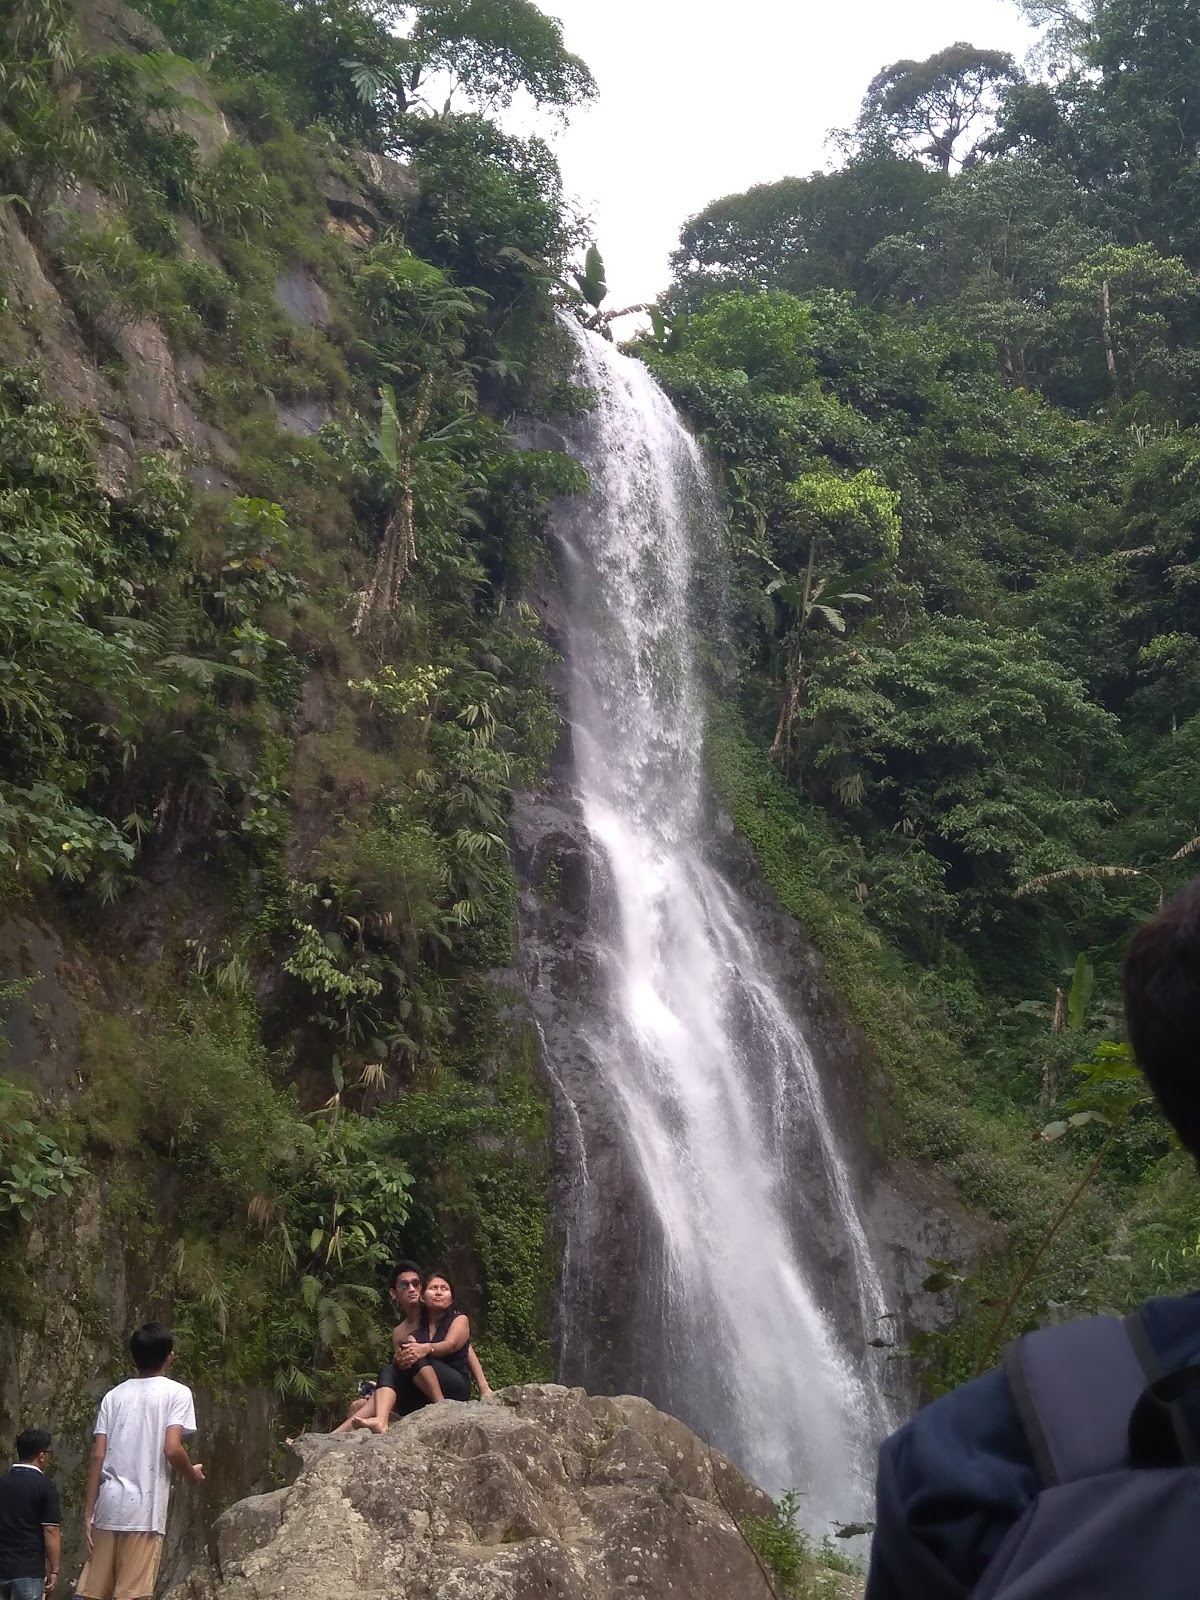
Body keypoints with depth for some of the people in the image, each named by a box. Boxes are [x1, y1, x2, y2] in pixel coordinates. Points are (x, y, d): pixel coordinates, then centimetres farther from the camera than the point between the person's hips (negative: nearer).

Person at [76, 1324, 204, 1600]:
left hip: (108, 1507, 5)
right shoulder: (177, 1392, 1)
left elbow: (98, 1457, 7)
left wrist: (88, 1513, 9)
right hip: (144, 1508, -4)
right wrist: (193, 1475, 9)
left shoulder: (114, 1395, 13)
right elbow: (172, 1449, -11)